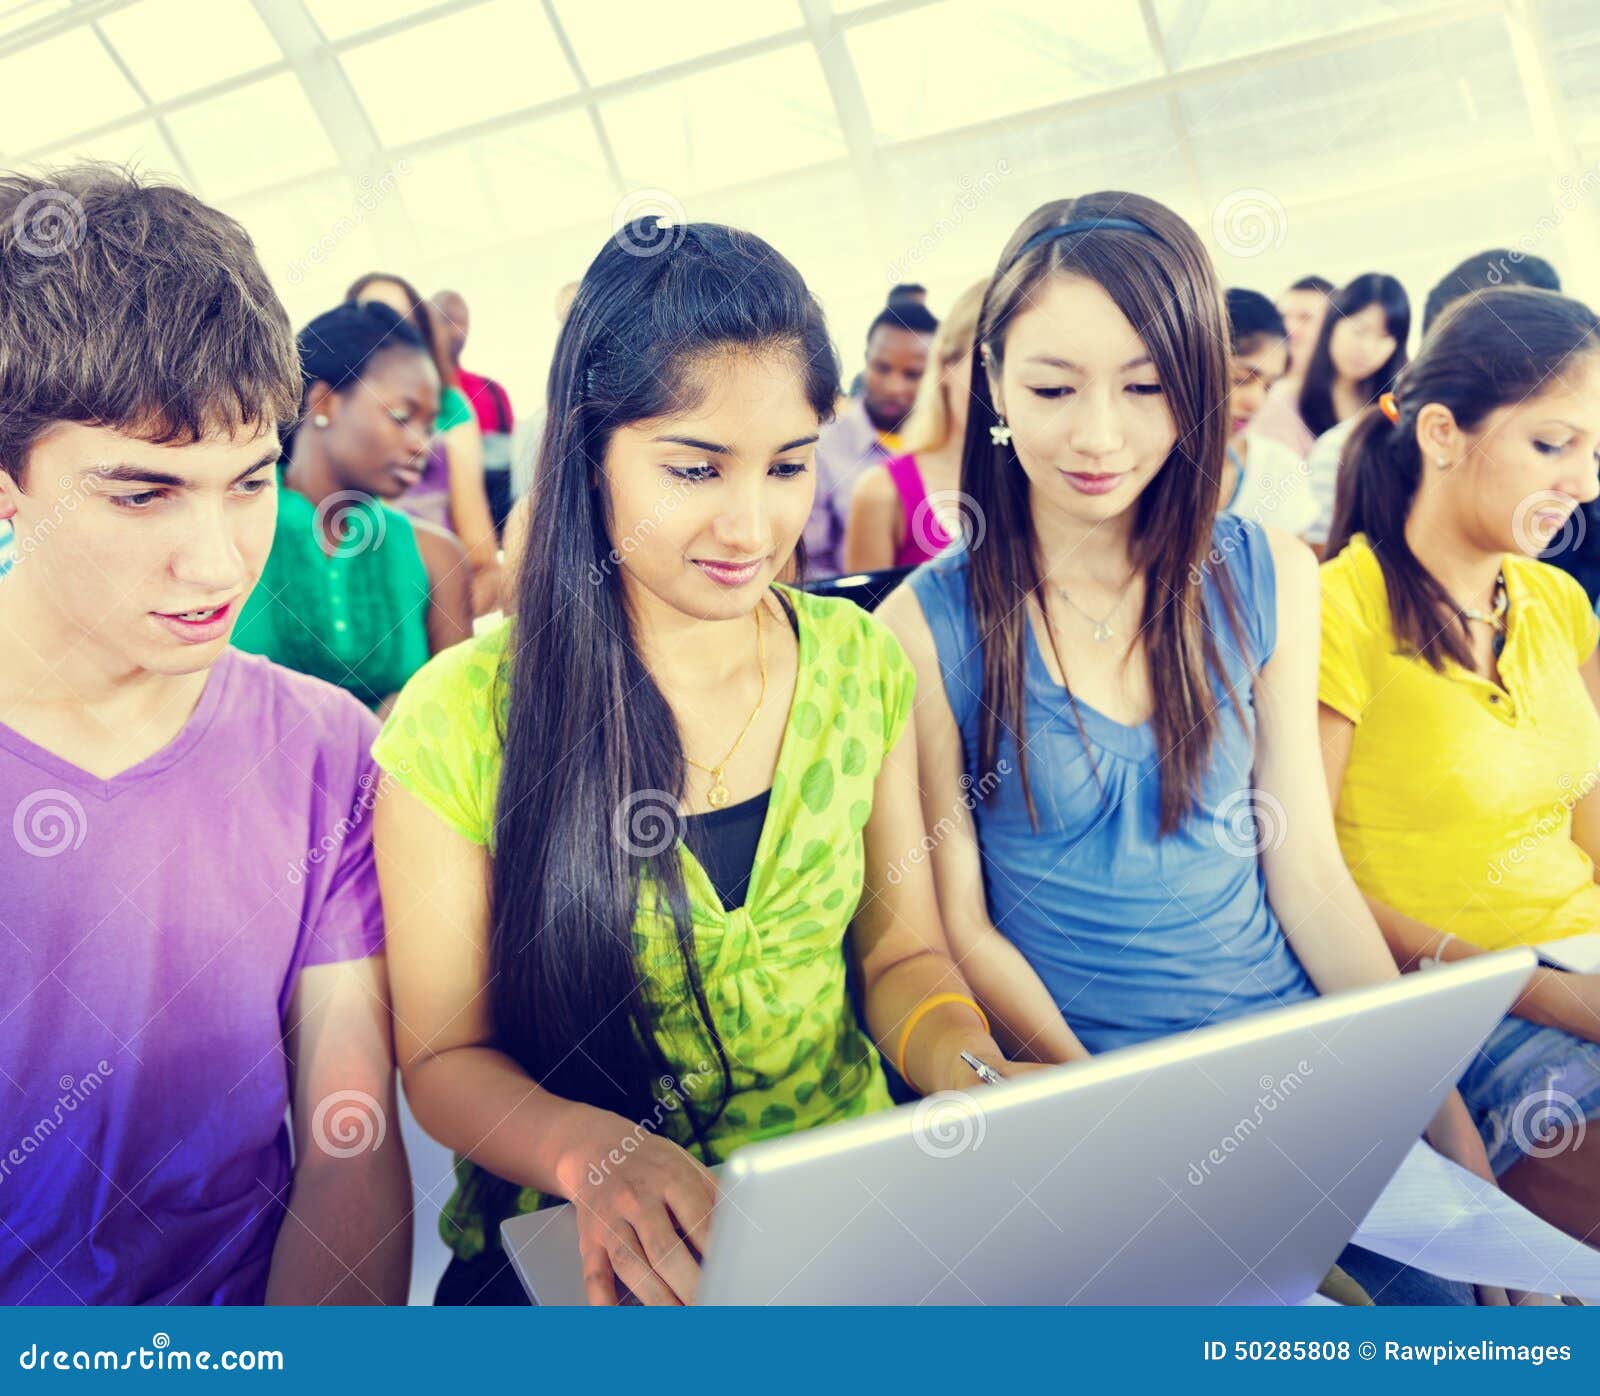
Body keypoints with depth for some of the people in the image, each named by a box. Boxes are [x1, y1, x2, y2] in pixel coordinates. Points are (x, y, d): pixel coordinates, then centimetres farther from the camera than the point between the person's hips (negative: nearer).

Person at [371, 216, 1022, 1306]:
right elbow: (443, 1055, -3)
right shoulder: (461, 720, -10)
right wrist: (595, 1151, -23)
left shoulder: (862, 663, 1)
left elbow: (901, 954, 8)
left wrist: (973, 1073, -13)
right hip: (584, 1253, -3)